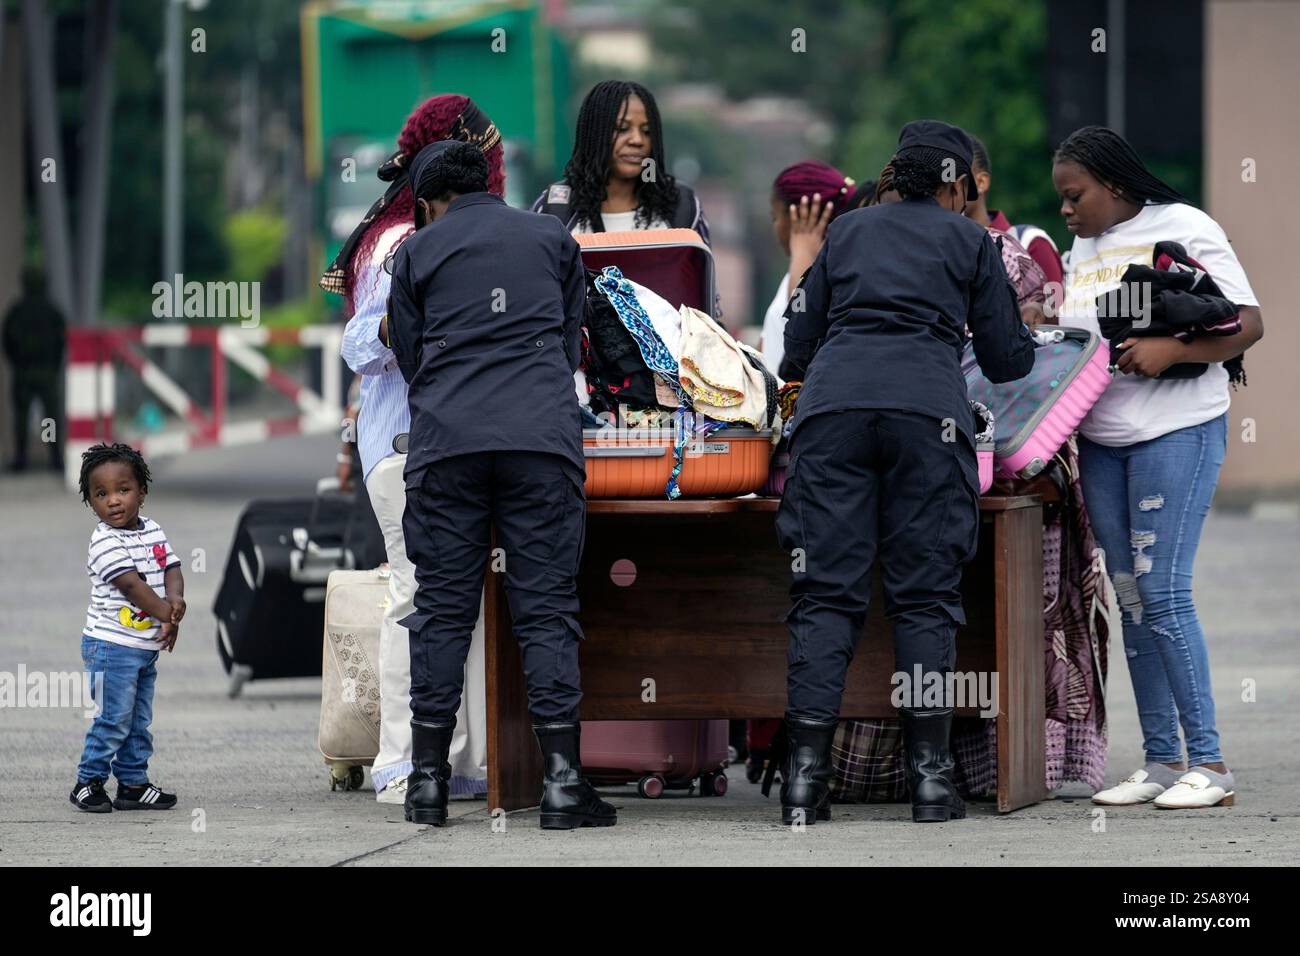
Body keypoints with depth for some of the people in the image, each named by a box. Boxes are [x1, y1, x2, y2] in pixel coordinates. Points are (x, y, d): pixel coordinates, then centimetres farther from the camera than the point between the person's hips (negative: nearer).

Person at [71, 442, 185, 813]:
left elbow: (171, 569, 5)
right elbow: (132, 585, -20)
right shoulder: (105, 542, -15)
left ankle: (133, 784, 20)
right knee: (113, 719, -6)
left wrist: (175, 600, -17)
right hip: (112, 646, -8)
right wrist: (169, 616, -15)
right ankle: (88, 782, 4)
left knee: (140, 722, 13)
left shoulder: (153, 531, 9)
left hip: (146, 646, 8)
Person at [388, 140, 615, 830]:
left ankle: (428, 781, 3)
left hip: (446, 438, 0)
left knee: (442, 607, 4)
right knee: (546, 605, -1)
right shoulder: (552, 238, 18)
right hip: (543, 436, 0)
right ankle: (562, 781, -9)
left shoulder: (418, 251, 14)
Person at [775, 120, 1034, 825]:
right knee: (924, 594, 2)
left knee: (825, 590, -1)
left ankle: (805, 774, -9)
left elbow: (797, 347, 25)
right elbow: (1006, 361, 18)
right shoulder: (969, 241, 18)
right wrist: (1037, 338, 41)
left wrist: (800, 377, 48)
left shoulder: (846, 232, 25)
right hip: (928, 409, -2)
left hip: (831, 405, 2)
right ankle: (929, 775, -3)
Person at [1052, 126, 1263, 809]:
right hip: (1100, 439, 7)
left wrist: (1167, 349, -23)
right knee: (1131, 599, 5)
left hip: (1176, 432, -7)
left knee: (1163, 594, -12)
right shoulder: (1082, 251, 16)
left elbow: (1248, 324, -11)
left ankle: (1208, 762, -7)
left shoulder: (1184, 229, -6)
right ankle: (1161, 761, 9)